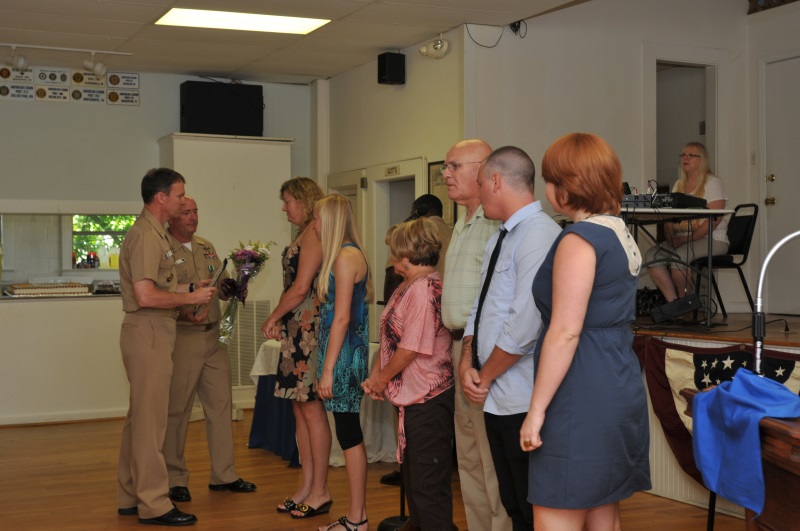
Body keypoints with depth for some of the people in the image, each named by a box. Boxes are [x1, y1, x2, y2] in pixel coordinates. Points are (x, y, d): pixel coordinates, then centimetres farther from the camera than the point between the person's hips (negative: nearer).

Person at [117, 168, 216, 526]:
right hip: (147, 334, -10)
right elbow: (145, 296, -24)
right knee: (150, 419, -5)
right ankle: (153, 504, 0)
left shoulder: (155, 233, 16)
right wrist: (191, 297, -15)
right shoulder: (145, 236, -16)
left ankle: (131, 497, 23)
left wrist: (188, 289, 11)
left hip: (152, 333, 10)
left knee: (140, 417, 14)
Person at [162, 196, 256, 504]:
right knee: (177, 410, 0)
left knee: (220, 404, 10)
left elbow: (221, 287, 18)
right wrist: (182, 312, -29)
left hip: (213, 338, 7)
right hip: (181, 339, -7)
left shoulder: (206, 247, 16)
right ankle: (175, 479, 12)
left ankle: (223, 474, 20)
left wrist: (232, 288, -4)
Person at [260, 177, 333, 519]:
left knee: (311, 408, -6)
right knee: (299, 408, 10)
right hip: (297, 329, 10)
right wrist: (280, 321, 4)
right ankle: (307, 487, 16)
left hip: (310, 327, -10)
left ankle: (320, 492, 1)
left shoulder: (314, 233, -10)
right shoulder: (304, 235, 19)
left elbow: (301, 288, -16)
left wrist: (273, 318, -5)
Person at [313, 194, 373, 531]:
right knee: (349, 433, 12)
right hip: (346, 355, 9)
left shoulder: (345, 257, -14)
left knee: (349, 434, -4)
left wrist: (328, 370, -17)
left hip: (344, 355, -9)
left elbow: (342, 317, -18)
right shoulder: (348, 254, 15)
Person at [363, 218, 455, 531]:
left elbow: (410, 347, -22)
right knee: (412, 479, 23)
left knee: (429, 485, -3)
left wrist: (381, 380, -9)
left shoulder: (426, 288, -20)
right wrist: (375, 375, 5)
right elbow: (390, 338, 15)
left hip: (428, 399, -11)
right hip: (411, 398, 11)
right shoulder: (407, 287, 13)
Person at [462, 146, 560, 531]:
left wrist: (486, 376, -10)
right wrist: (468, 363, -1)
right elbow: (479, 310, 16)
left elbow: (525, 324, -22)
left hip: (525, 402, -9)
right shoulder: (499, 239, 14)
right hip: (496, 398, 9)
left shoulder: (539, 236, -17)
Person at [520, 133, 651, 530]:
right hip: (621, 390, 10)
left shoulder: (579, 240, -14)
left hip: (583, 400, -10)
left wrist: (537, 409, -17)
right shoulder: (621, 235, 13)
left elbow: (565, 332, -20)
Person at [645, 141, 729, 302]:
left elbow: (714, 219, -13)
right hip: (682, 240, 6)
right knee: (652, 255, -19)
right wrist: (670, 237, -11)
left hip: (711, 239, -6)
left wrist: (688, 239, -20)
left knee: (678, 256, -33)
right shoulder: (678, 185, 18)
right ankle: (673, 303, -17)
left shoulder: (713, 182, -2)